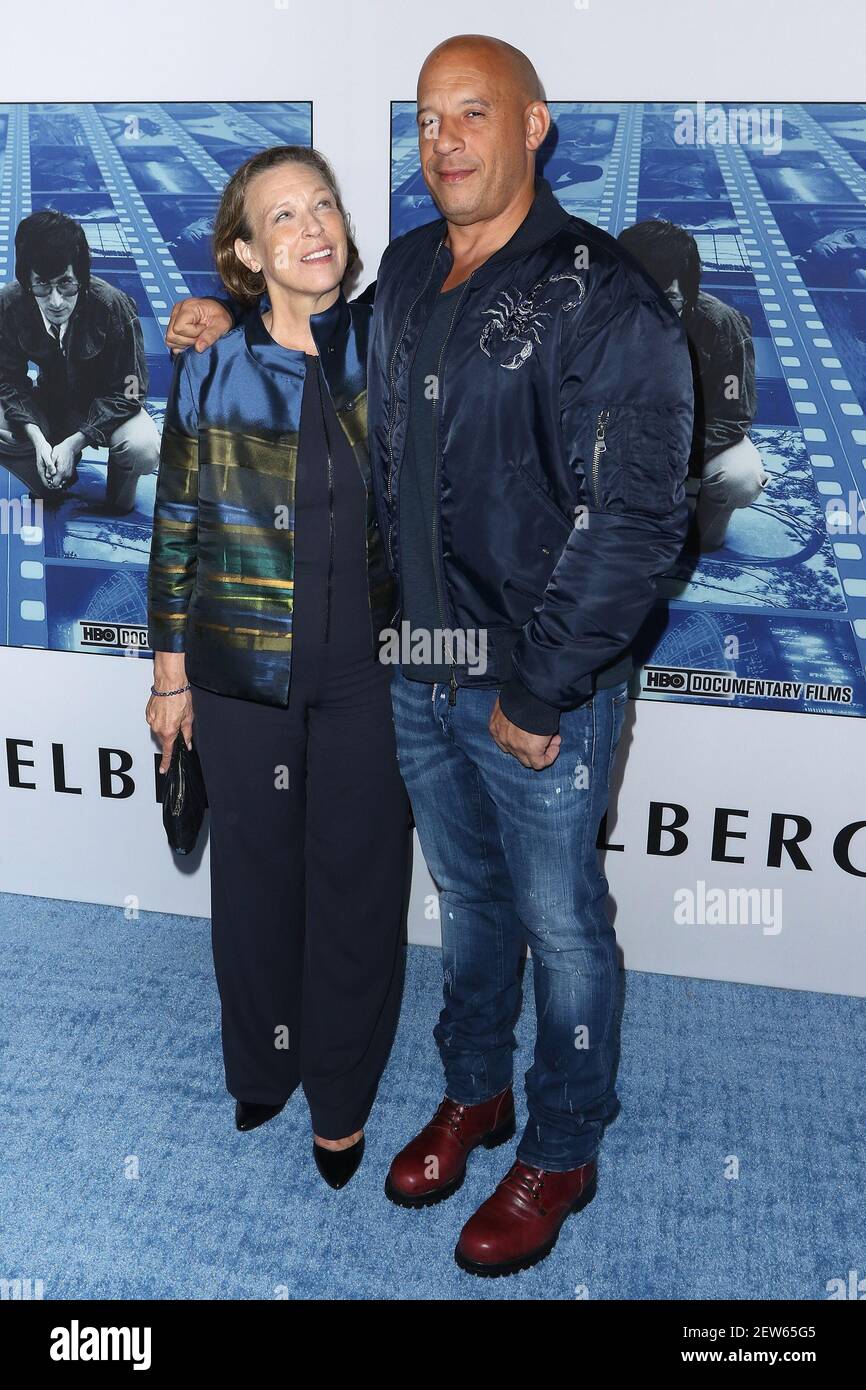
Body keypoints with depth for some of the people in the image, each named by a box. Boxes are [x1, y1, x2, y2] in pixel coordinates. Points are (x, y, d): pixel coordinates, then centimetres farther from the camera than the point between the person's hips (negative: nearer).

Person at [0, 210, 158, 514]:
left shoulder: (114, 307, -28)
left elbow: (126, 391, -22)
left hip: (106, 407, -3)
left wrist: (74, 443, -30)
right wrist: (37, 439, -28)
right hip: (49, 403, 3)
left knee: (143, 449, -34)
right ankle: (50, 486, 6)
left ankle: (119, 494, 4)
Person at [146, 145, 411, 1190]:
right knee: (257, 872, 13)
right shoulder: (210, 370, -2)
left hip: (366, 670, 0)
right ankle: (263, 1067, 38)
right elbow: (177, 528, 3)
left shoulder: (383, 344, 0)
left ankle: (342, 1099, 29)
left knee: (357, 879, 8)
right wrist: (170, 672, 4)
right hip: (244, 673, 0)